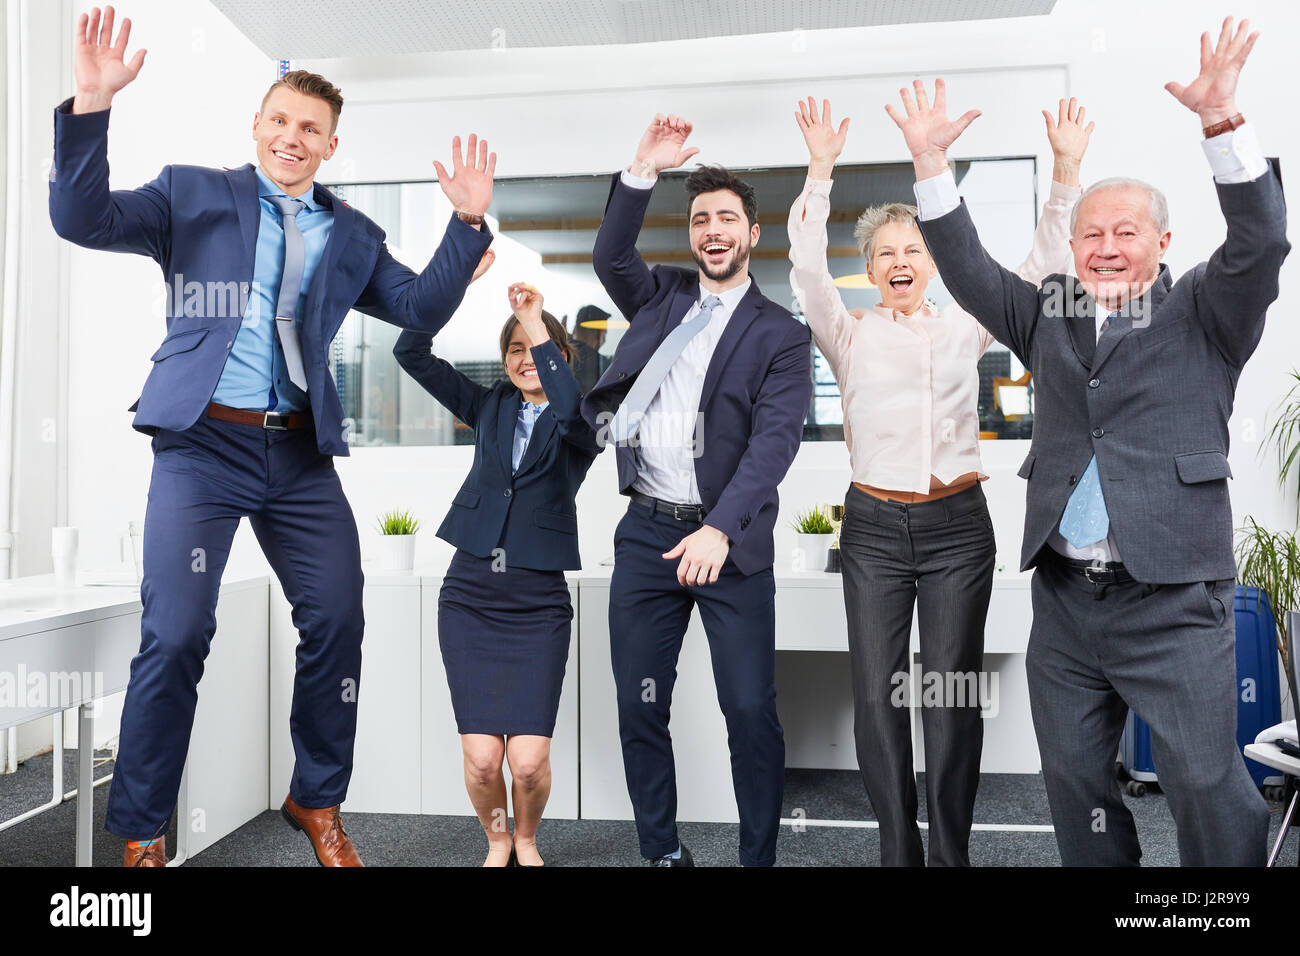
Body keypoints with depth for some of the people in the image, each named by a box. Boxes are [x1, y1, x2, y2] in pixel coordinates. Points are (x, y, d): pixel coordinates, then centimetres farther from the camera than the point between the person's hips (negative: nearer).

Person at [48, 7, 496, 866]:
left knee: (338, 621, 2)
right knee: (175, 634, -7)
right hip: (202, 442, -3)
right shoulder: (193, 194, 9)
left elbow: (424, 307, 10)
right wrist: (92, 106, -14)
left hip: (302, 451, 3)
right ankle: (142, 834, 14)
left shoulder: (352, 235, 16)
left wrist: (469, 223, -1)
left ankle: (317, 803, 23)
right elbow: (82, 219, -1)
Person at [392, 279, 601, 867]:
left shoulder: (580, 427, 2)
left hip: (538, 603, -2)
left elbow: (572, 411, -25)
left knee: (529, 762, -7)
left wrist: (538, 326, -22)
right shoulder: (490, 408, 10)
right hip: (470, 596, 2)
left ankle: (526, 840, 27)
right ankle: (497, 842, 29)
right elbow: (411, 353, 5)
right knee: (481, 758, -4)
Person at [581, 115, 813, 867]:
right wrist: (643, 173, -12)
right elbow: (611, 256, -2)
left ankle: (760, 856, 17)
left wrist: (719, 530, -22)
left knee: (752, 711, -1)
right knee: (639, 707, 8)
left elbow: (775, 439, -10)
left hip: (729, 539, -3)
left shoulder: (780, 335, 2)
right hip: (646, 531, 3)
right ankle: (663, 853, 24)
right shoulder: (661, 297, 15)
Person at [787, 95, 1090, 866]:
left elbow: (1043, 267, 6)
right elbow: (808, 268, -7)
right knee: (877, 695, 2)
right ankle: (899, 851, 18)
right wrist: (821, 170, -14)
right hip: (875, 527, 0)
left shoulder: (965, 329, 9)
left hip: (957, 526, 0)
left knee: (954, 693, 4)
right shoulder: (851, 339, 6)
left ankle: (952, 853, 19)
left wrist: (1066, 173, -4)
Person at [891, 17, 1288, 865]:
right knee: (1075, 782, 12)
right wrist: (931, 161, 0)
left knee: (1207, 783, 0)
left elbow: (1260, 241, -11)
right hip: (1064, 597, 4)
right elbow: (966, 267, 7)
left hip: (1173, 601, -3)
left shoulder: (1202, 314, 4)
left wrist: (1222, 119, -21)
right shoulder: (1048, 315, 12)